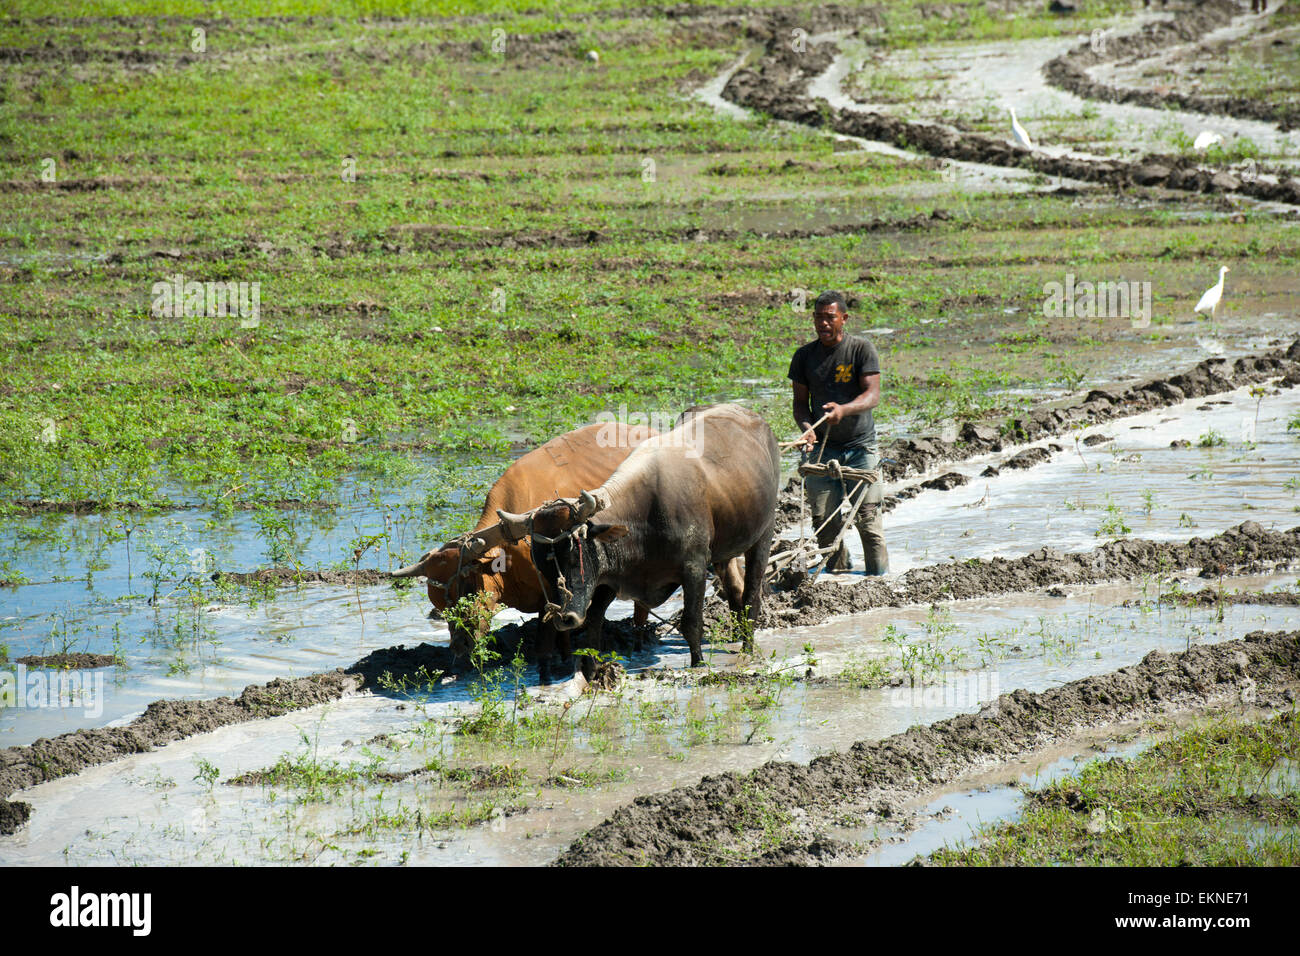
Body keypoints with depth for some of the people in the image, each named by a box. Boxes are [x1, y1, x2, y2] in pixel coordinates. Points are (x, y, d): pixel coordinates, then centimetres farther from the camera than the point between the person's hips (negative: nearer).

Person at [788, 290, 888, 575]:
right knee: (825, 518, -3)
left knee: (867, 516, -8)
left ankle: (879, 574, 2)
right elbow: (800, 401, 7)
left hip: (861, 445, -3)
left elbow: (873, 395, -15)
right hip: (822, 446, 3)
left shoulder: (862, 349, -6)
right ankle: (838, 572, 13)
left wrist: (843, 409, -34)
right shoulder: (804, 356, 4)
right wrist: (806, 427, -16)